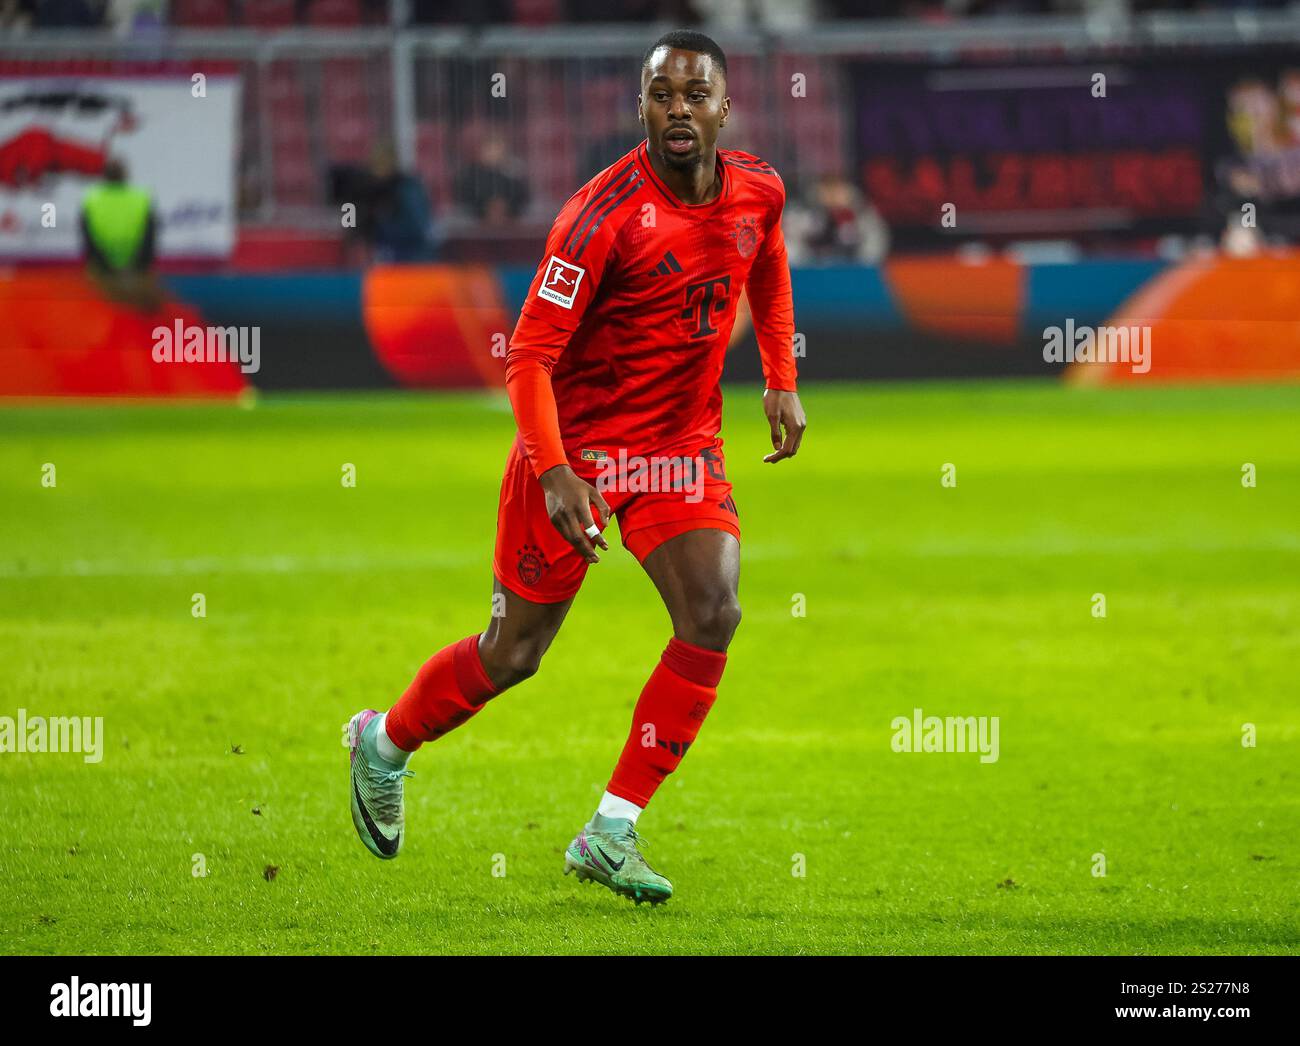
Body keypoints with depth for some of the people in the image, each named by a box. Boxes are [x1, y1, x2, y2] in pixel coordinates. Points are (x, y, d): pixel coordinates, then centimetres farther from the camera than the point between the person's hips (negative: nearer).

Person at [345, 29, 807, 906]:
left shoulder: (758, 191, -4)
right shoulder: (605, 214, -23)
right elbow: (530, 356, -21)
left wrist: (782, 383, 15)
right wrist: (555, 472, -32)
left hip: (684, 449, 5)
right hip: (579, 446, -5)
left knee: (713, 614, -17)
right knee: (514, 653, 5)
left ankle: (612, 833, -9)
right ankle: (385, 744, 36)